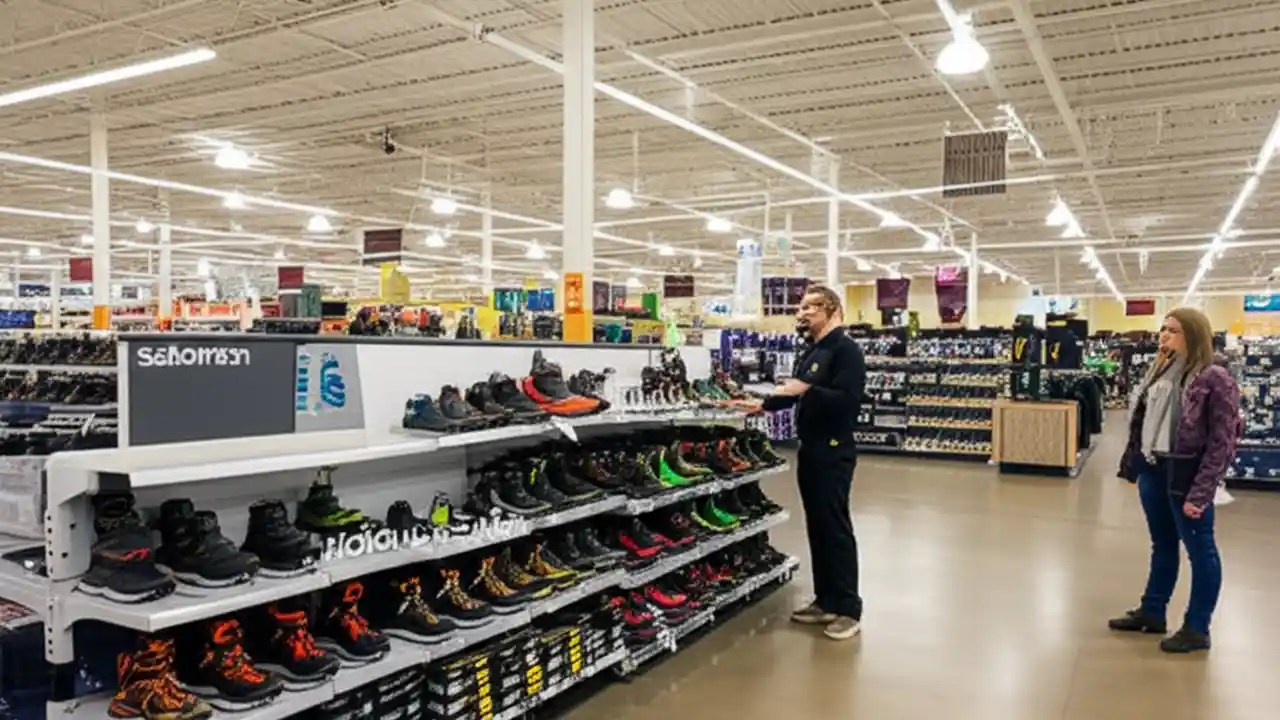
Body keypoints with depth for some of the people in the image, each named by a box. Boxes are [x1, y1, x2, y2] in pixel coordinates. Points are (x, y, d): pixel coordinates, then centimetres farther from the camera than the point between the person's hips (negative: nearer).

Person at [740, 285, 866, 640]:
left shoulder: (845, 349, -12)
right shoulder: (811, 352, 17)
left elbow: (847, 398, -24)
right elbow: (795, 394, 23)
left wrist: (807, 390, -30)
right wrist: (763, 404, 12)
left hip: (834, 450, -9)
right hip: (810, 448, 9)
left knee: (836, 527, -5)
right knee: (816, 526, 12)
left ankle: (849, 608, 4)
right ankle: (826, 601, 20)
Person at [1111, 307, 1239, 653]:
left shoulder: (1214, 379, -13)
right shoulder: (1160, 372, 9)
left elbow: (1222, 441, -16)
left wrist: (1201, 491, -19)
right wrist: (1132, 463, 11)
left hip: (1186, 474, -7)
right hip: (1152, 470, 7)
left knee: (1200, 550, 5)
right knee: (1162, 545, 18)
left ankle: (1197, 629, 16)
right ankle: (1151, 612, 29)